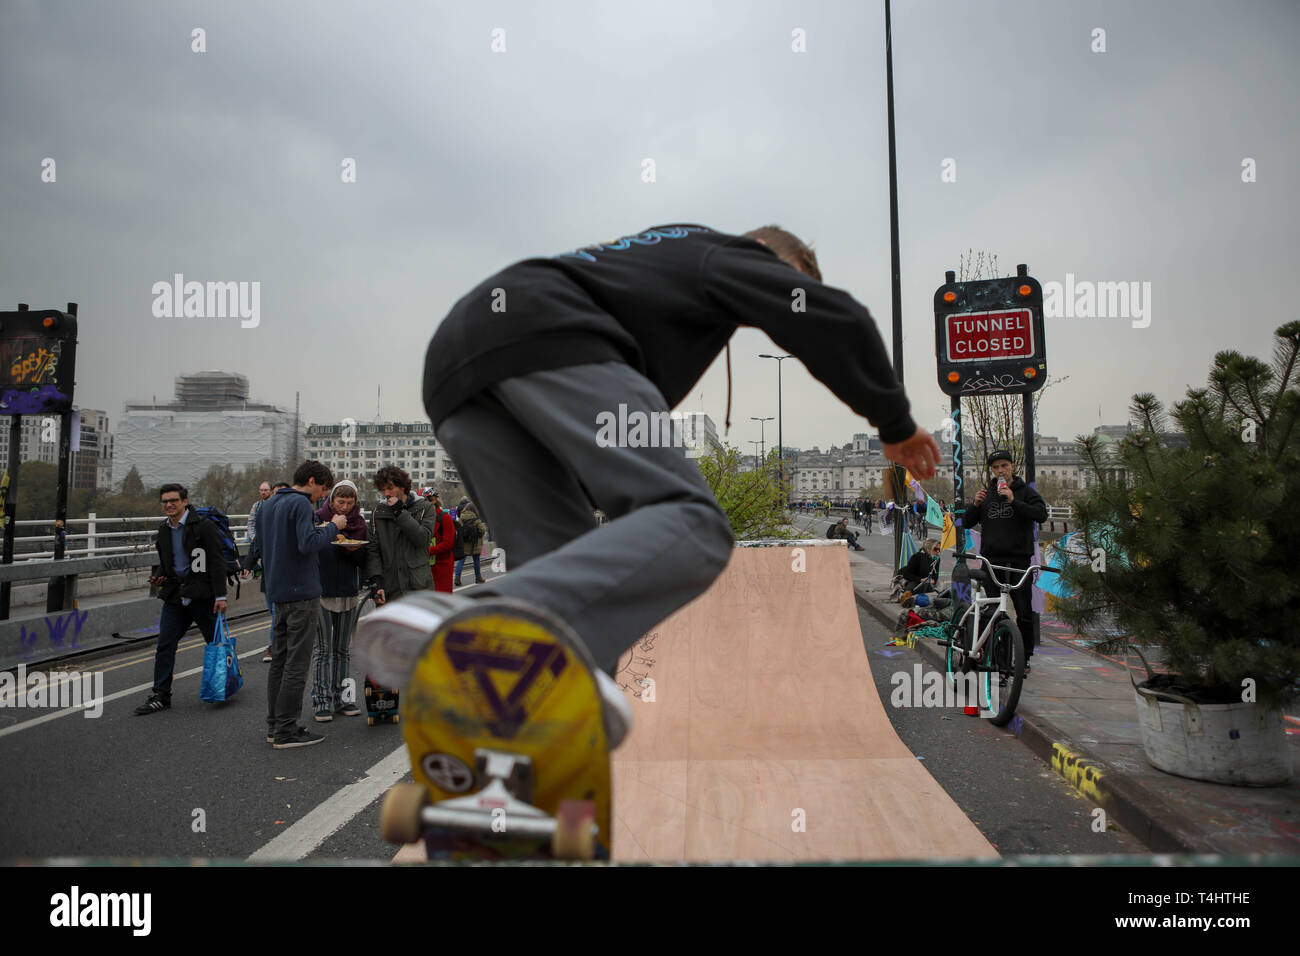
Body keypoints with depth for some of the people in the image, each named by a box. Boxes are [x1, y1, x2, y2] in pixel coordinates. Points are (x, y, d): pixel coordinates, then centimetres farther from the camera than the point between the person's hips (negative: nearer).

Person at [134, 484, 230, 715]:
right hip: (175, 596, 6)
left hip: (202, 596, -6)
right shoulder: (164, 531, 12)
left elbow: (217, 562, -12)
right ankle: (160, 695, 8)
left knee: (215, 643, 5)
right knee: (165, 644, 0)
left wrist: (220, 596, -17)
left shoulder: (204, 526, -9)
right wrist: (157, 576, 2)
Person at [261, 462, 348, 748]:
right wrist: (333, 527, -12)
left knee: (280, 659, 15)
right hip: (301, 592, -10)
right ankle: (286, 731, 1)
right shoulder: (301, 503, -14)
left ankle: (274, 725, 23)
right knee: (296, 663, -3)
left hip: (278, 591, 10)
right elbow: (308, 544, -26)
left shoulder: (273, 503, 15)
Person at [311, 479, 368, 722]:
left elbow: (366, 562, 8)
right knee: (323, 649, -3)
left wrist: (354, 550, -12)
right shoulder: (318, 519, -4)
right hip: (321, 591, -3)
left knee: (341, 649, 10)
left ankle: (340, 698, 18)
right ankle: (322, 701, 4)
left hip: (348, 593, 4)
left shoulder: (360, 524, 6)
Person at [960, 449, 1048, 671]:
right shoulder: (986, 493, 14)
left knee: (1024, 611, 0)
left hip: (1019, 559, -3)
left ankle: (1024, 656, 12)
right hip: (991, 558, 3)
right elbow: (966, 523, 12)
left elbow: (1041, 515, -14)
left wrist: (1014, 501, -22)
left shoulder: (1025, 492, 4)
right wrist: (975, 505, -7)